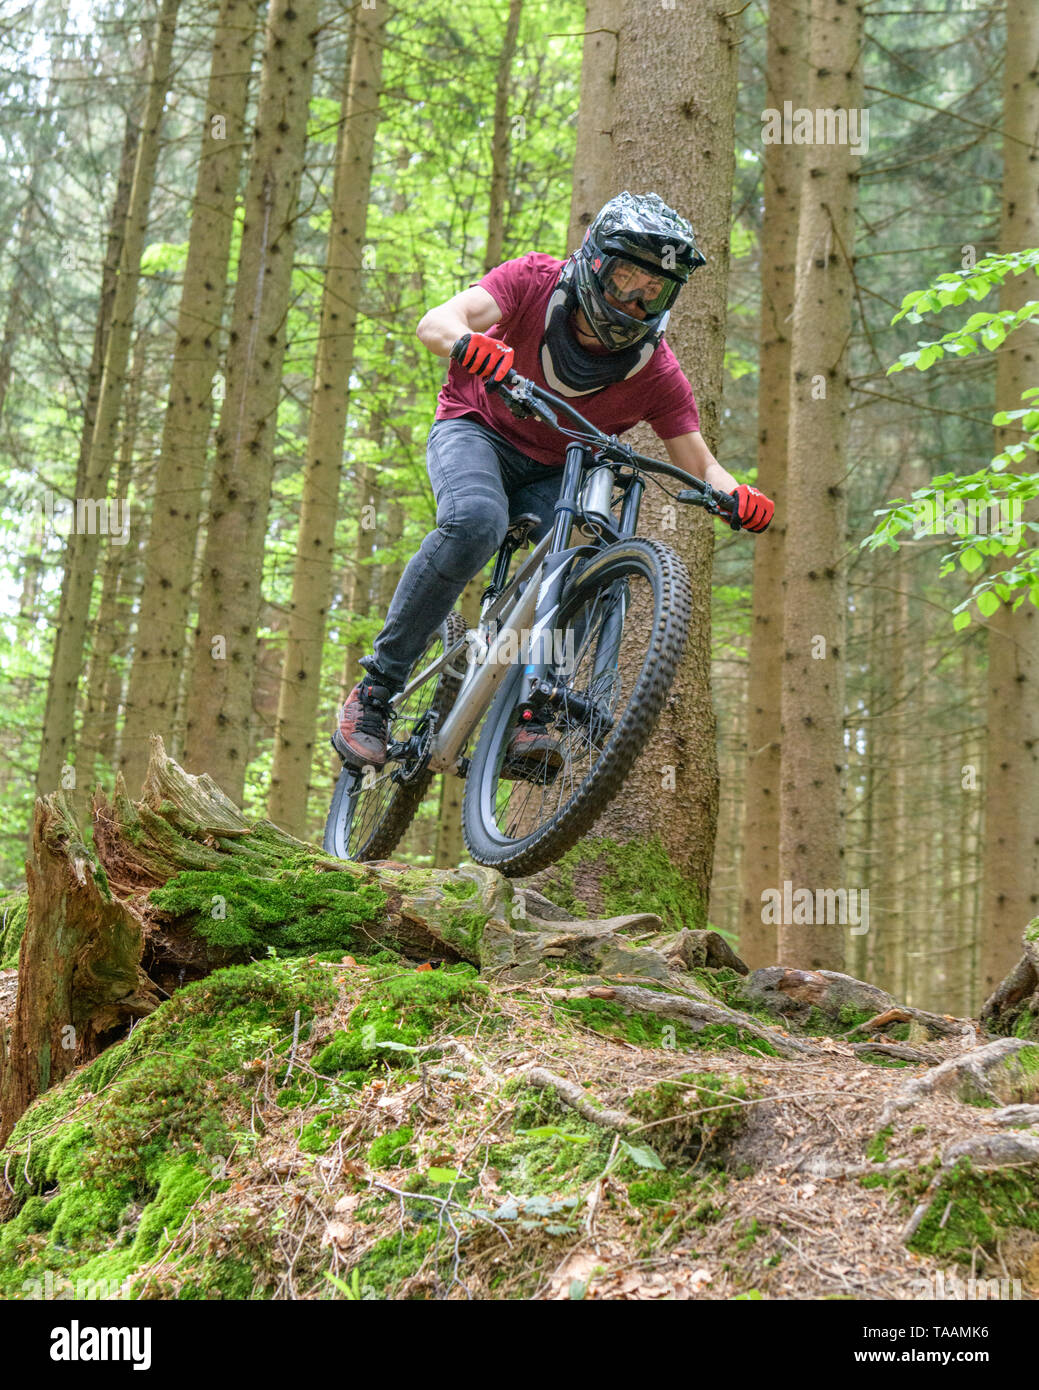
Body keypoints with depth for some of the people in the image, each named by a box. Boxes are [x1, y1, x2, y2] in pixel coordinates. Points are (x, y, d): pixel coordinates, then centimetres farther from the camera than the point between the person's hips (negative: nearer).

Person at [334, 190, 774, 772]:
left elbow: (700, 465, -13)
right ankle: (377, 686, -25)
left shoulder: (658, 371, -15)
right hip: (476, 431, -3)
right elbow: (437, 321, -33)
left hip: (551, 475, 3)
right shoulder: (536, 280, -20)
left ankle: (529, 715, -13)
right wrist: (468, 342, -57)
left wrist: (735, 494, -37)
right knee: (476, 522, -35)